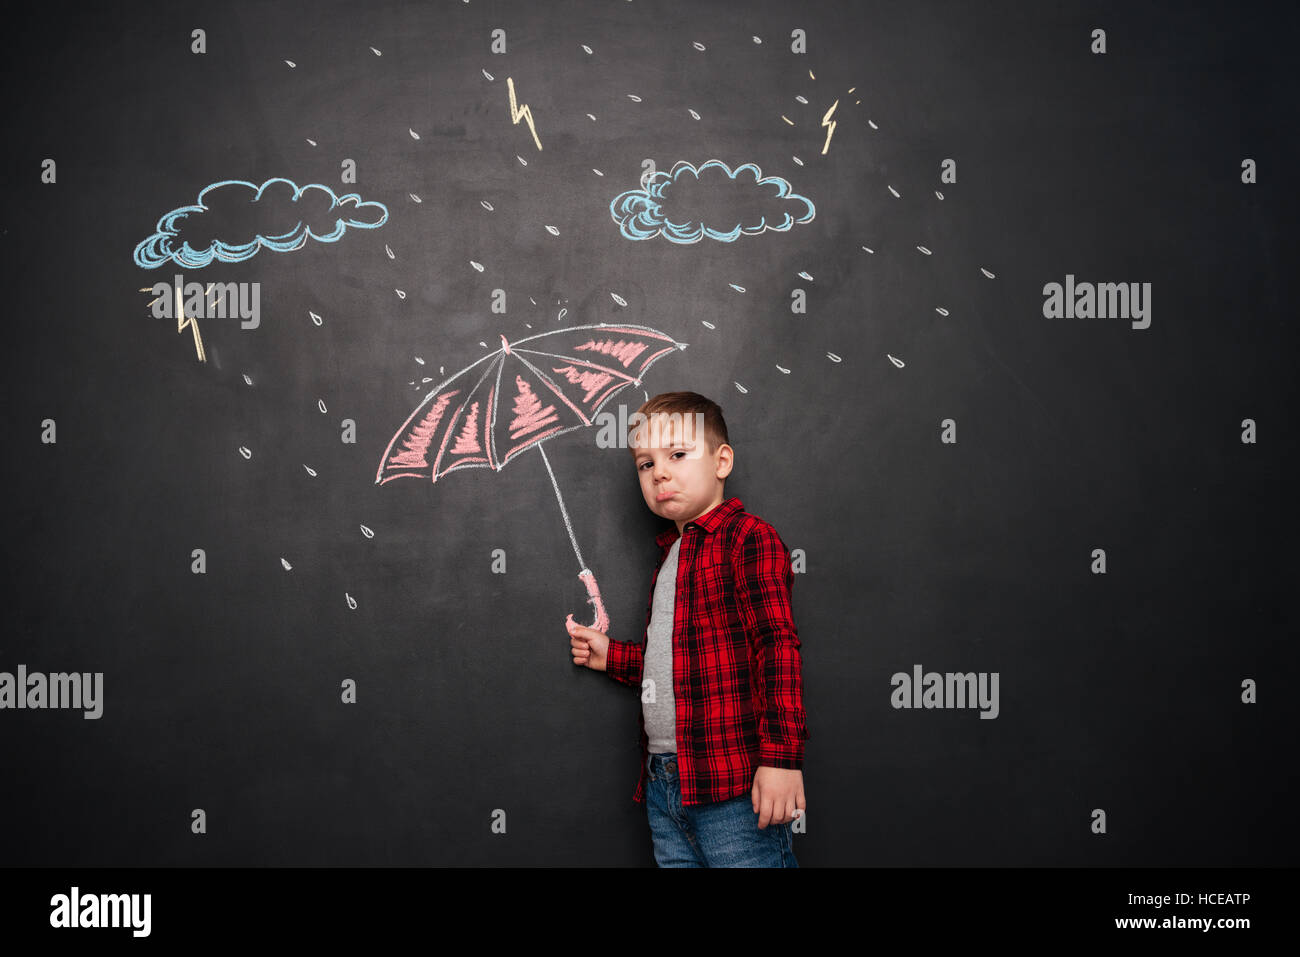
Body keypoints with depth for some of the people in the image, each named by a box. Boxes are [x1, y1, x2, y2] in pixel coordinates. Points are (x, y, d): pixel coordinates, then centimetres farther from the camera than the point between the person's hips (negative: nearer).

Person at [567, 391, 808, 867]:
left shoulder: (748, 537, -8)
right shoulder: (670, 554, 19)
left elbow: (777, 644, -17)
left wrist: (780, 754, -23)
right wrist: (612, 655, 15)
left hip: (733, 785, -8)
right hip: (664, 782, 8)